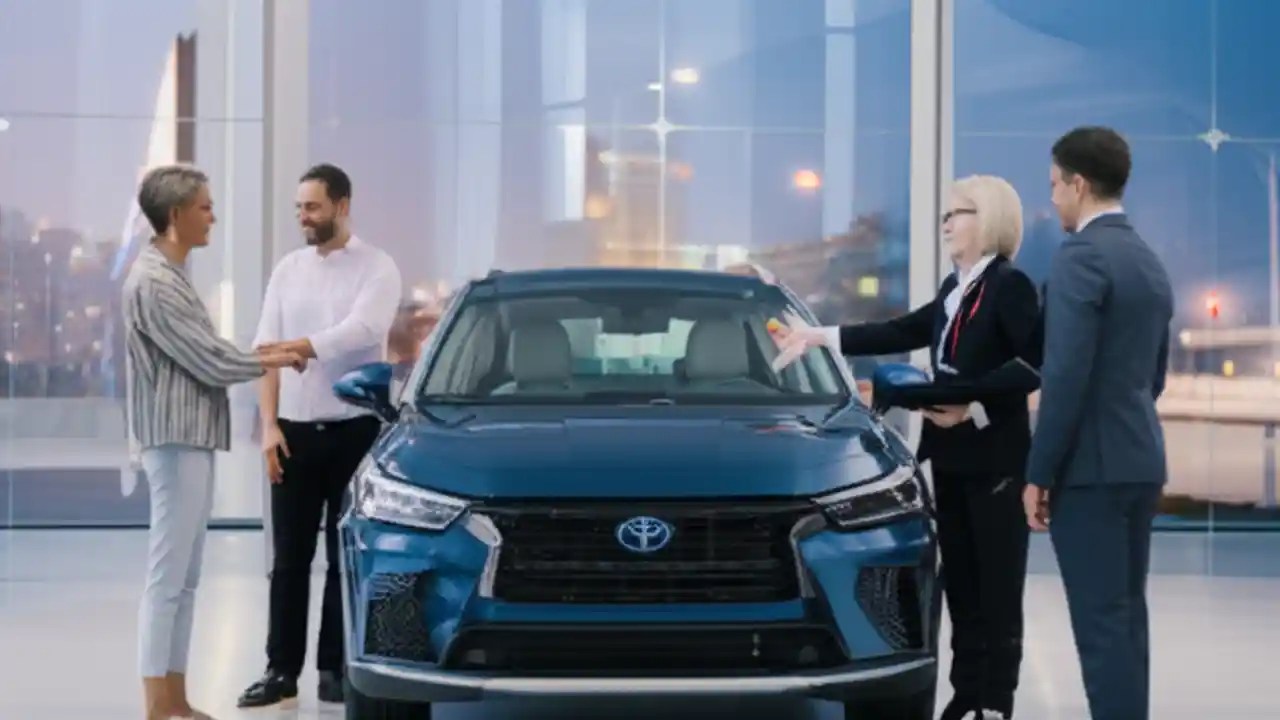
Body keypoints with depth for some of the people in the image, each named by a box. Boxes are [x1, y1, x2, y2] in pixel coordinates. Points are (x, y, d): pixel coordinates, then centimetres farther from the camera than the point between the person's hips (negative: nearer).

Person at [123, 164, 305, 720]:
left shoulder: (170, 275, 16)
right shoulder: (153, 281, -16)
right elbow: (211, 363, -17)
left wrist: (260, 354, 8)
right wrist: (275, 360, -3)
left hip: (192, 440, 10)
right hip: (175, 440, -10)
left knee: (184, 579, 12)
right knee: (167, 578, -7)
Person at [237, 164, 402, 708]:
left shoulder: (377, 267, -3)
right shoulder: (287, 270, 10)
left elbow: (363, 329, -21)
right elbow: (266, 351, 7)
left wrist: (298, 346, -33)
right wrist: (269, 426, -3)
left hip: (354, 429, -3)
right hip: (295, 430, 3)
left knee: (346, 557, 4)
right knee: (289, 559, 5)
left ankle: (335, 668, 13)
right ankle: (281, 669, 10)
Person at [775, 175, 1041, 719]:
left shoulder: (1010, 285, -10)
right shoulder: (954, 289, 16)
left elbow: (1033, 366, -17)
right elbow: (903, 333, 16)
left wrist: (974, 410, -20)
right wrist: (821, 336, 15)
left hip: (995, 457, -8)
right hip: (951, 456, 8)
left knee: (997, 583, 0)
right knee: (960, 580, 10)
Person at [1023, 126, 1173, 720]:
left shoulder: (1080, 256, -13)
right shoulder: (1149, 262, 15)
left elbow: (1066, 377, -19)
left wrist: (1039, 472, -14)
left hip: (1091, 465, -9)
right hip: (1141, 459, 9)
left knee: (1100, 620, -7)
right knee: (1125, 613, 14)